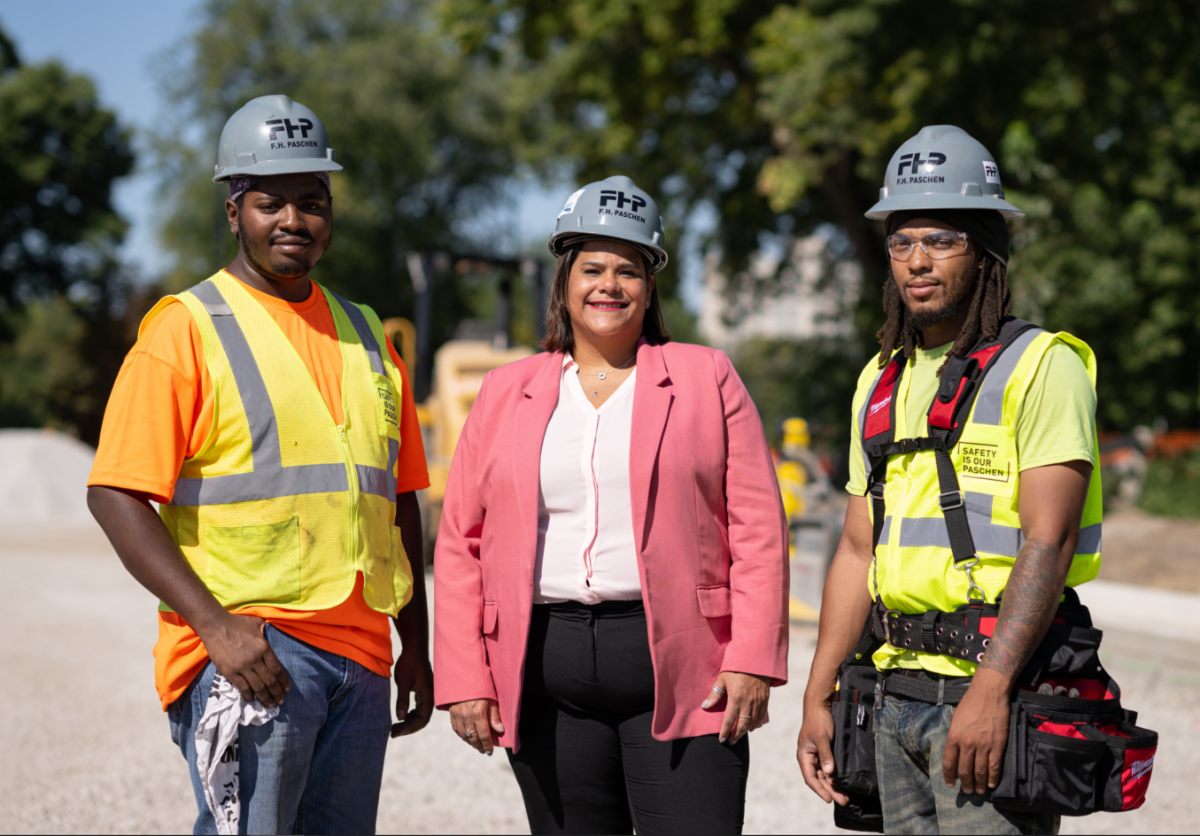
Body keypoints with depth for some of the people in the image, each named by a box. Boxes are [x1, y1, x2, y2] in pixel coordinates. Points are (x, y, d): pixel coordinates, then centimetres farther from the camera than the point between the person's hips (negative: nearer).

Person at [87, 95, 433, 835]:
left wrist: (415, 643, 17)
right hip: (246, 648, -6)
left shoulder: (365, 337, 17)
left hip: (361, 653, 6)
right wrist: (215, 625, -18)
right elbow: (116, 496, -9)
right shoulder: (187, 328, -2)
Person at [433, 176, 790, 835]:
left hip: (679, 665, -2)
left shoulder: (707, 379, 8)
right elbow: (460, 544, 10)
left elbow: (757, 531, 2)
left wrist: (752, 662, -7)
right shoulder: (505, 394, 13)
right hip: (545, 676, 2)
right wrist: (464, 679, 2)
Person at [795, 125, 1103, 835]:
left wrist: (990, 687, -23)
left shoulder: (1041, 366, -6)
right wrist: (818, 698, 12)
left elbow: (1049, 542, -15)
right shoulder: (881, 381, 16)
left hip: (998, 682, -7)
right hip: (897, 692, 7)